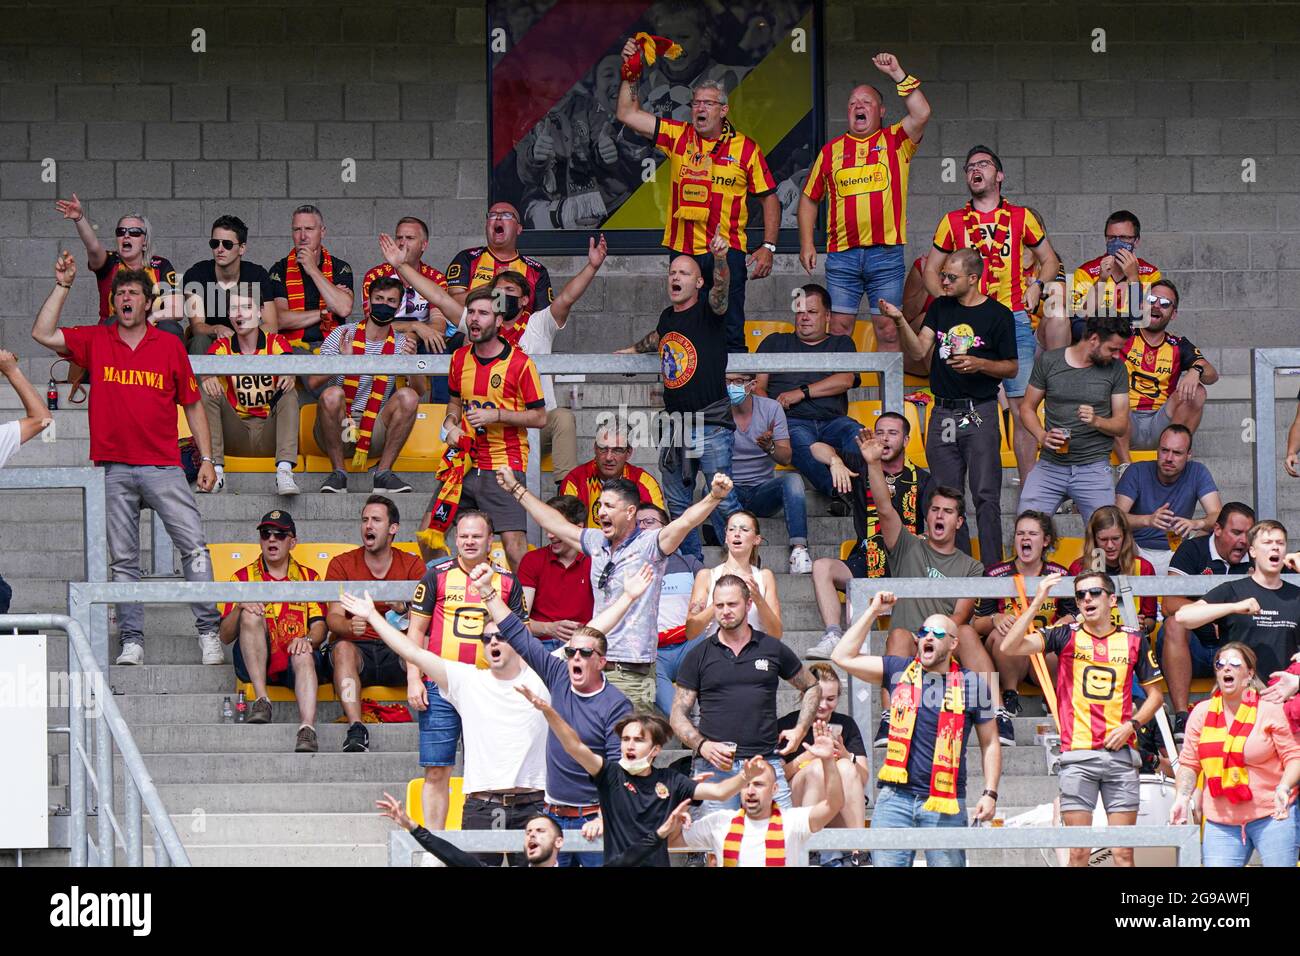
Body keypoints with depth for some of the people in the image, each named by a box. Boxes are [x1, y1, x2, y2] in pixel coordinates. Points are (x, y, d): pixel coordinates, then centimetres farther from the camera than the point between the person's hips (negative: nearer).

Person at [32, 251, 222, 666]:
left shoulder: (170, 346, 6)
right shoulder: (95, 341, 8)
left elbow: (192, 404, 10)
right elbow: (43, 334, -1)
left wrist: (206, 458, 6)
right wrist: (62, 287, -4)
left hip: (163, 467, -1)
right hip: (114, 469, 1)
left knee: (194, 546, -10)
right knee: (123, 559, 3)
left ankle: (208, 632, -7)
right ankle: (131, 641, 5)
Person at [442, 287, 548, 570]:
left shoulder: (520, 363, -8)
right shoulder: (460, 358, 10)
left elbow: (540, 417, -5)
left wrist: (496, 415, -16)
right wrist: (451, 424, 5)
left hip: (504, 465, -6)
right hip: (465, 462, 6)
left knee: (514, 545, -15)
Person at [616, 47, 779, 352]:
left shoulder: (745, 148, 3)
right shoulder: (677, 137, 8)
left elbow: (769, 198, 7)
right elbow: (627, 115, 6)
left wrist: (768, 247, 0)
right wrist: (628, 74, -3)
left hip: (728, 253, -2)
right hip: (683, 253, 2)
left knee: (731, 330, -4)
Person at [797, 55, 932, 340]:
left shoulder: (895, 141, 7)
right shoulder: (831, 150, 13)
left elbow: (921, 114, -11)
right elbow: (809, 198, 19)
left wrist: (897, 74, -12)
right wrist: (806, 242, 9)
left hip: (886, 252, -2)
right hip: (842, 254, 2)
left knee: (888, 331, -1)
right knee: (839, 329, 0)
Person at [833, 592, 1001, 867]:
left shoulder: (971, 684, 6)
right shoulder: (899, 671, 11)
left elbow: (990, 743, 10)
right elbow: (843, 656, 8)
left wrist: (990, 793, 0)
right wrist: (873, 612, 7)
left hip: (945, 803, -1)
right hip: (895, 798, 1)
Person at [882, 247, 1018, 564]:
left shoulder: (998, 315, -2)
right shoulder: (940, 308, 12)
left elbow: (1011, 368, 2)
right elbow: (918, 351, 3)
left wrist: (979, 364, -15)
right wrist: (900, 321, -12)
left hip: (979, 414, -5)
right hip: (942, 415, 5)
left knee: (986, 495, -8)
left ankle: (991, 569, -8)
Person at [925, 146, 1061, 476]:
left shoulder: (1021, 217, 11)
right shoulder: (953, 222, 11)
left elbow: (1050, 260, 20)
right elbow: (931, 271, 17)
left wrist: (1037, 286, 2)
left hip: (1015, 320, 0)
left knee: (1023, 404, -3)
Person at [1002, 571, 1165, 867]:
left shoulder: (1133, 639, 8)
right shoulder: (1066, 636, 4)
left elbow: (1155, 693, 15)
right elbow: (1009, 647, -8)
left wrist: (1132, 725, -2)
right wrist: (1037, 603, -14)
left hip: (1120, 754, 1)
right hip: (1077, 754, -1)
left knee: (1124, 853, 1)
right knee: (1078, 853, -1)